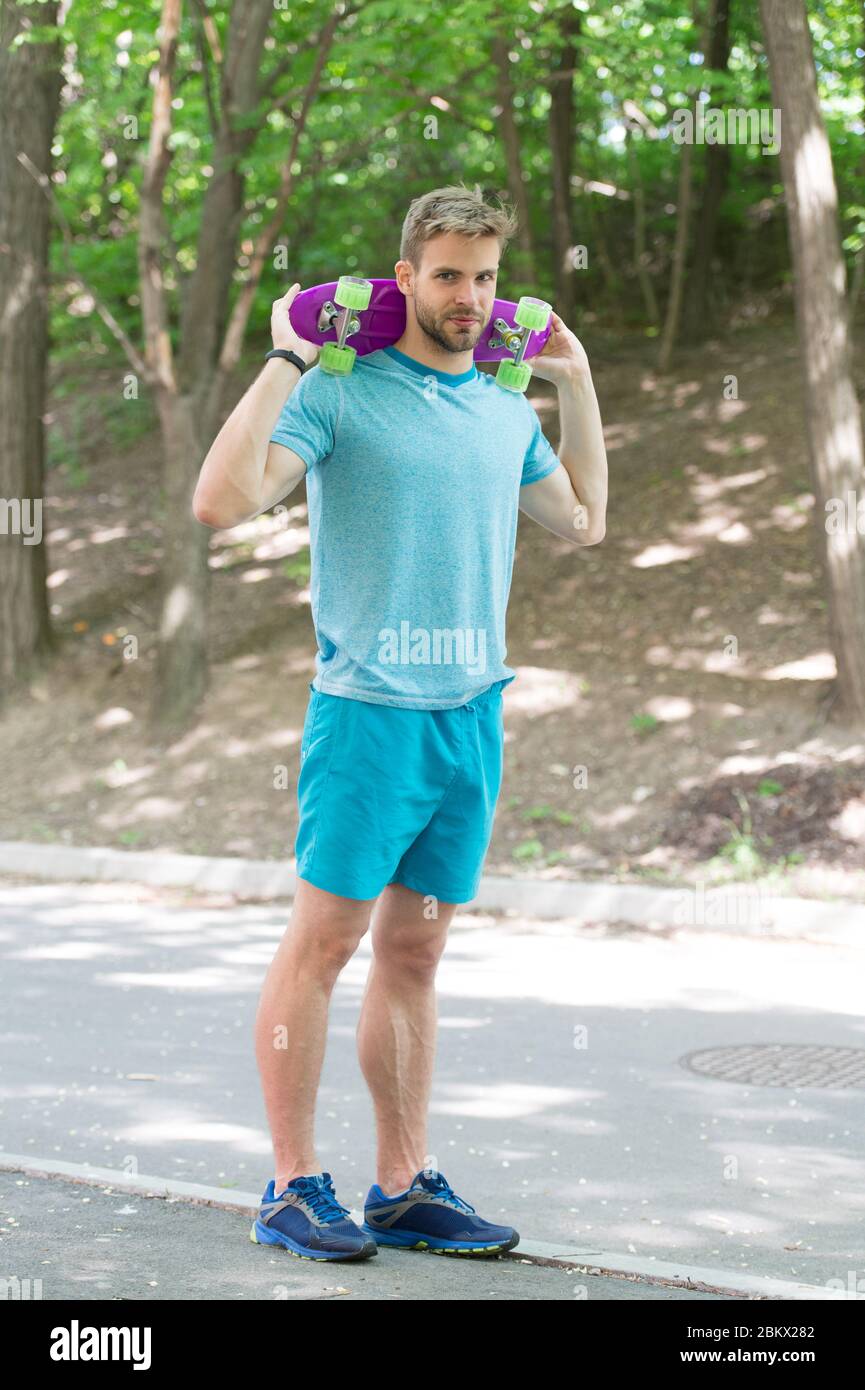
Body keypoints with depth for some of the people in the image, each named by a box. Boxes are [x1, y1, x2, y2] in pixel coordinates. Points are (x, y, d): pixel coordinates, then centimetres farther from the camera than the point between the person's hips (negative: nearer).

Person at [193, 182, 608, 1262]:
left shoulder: (507, 409, 14)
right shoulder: (342, 392, -6)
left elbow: (581, 522, 28)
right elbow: (222, 499, -17)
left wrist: (577, 383, 22)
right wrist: (285, 358, -15)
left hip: (473, 716, 6)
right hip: (369, 709, -6)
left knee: (415, 951, 10)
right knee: (323, 938, -3)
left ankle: (404, 1186, 15)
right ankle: (292, 1187, 4)